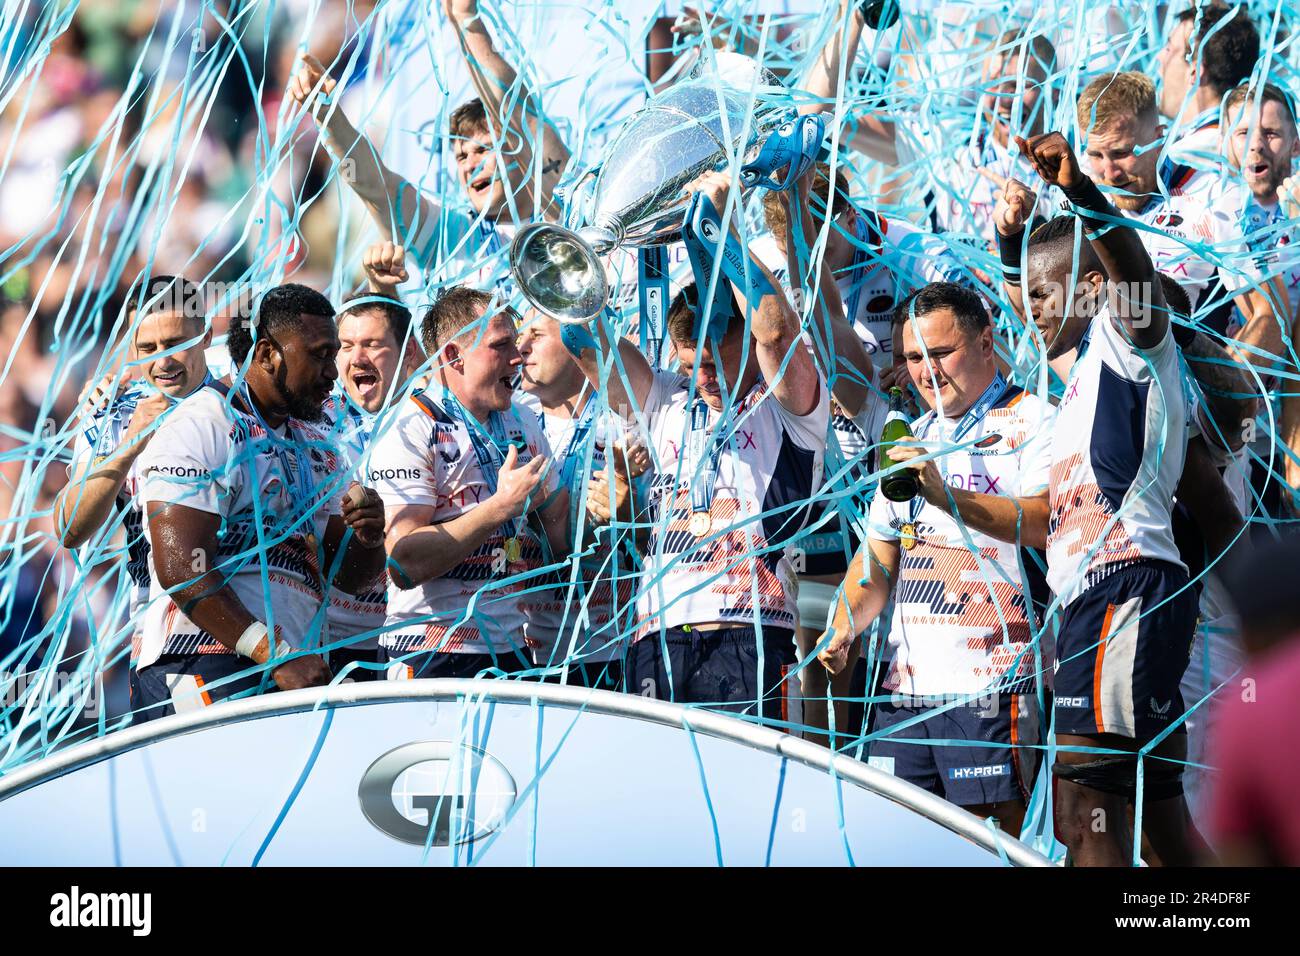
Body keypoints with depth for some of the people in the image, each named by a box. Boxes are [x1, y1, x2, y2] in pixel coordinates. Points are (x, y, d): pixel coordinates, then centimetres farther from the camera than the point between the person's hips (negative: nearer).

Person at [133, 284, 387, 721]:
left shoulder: (316, 447, 22)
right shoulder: (198, 429, -4)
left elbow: (351, 576, 23)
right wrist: (278, 656, -20)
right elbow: (181, 569, -15)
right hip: (201, 671, -8)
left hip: (293, 671, 8)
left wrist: (368, 541, -2)